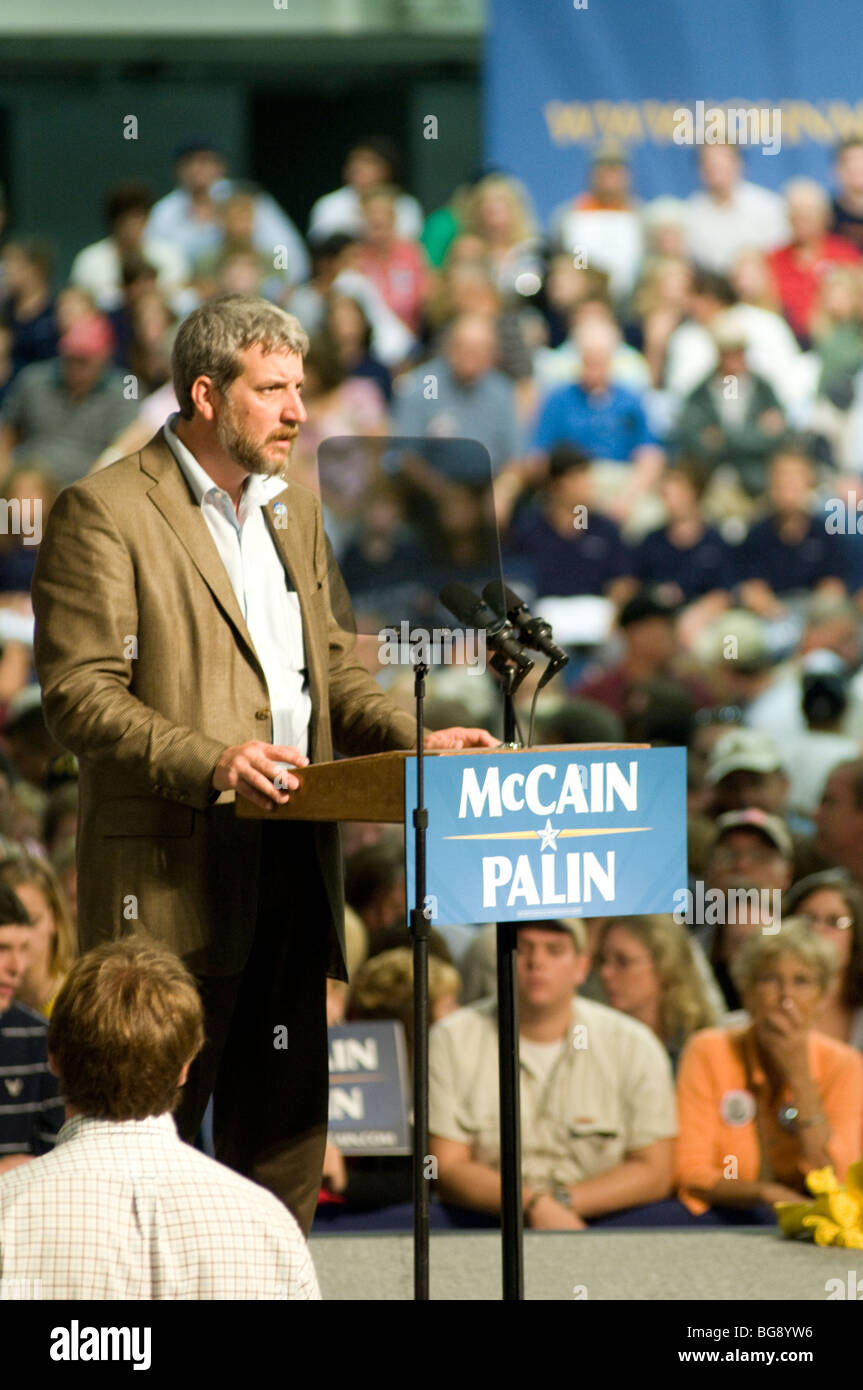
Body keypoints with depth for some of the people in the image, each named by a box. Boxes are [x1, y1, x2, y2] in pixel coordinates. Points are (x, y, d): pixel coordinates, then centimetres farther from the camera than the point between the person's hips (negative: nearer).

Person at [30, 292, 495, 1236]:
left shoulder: (294, 510, 17)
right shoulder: (103, 513, -8)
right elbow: (79, 696, -13)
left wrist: (414, 739, 2)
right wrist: (208, 761, -25)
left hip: (292, 866, 7)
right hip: (171, 871, -7)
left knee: (284, 1136, 9)